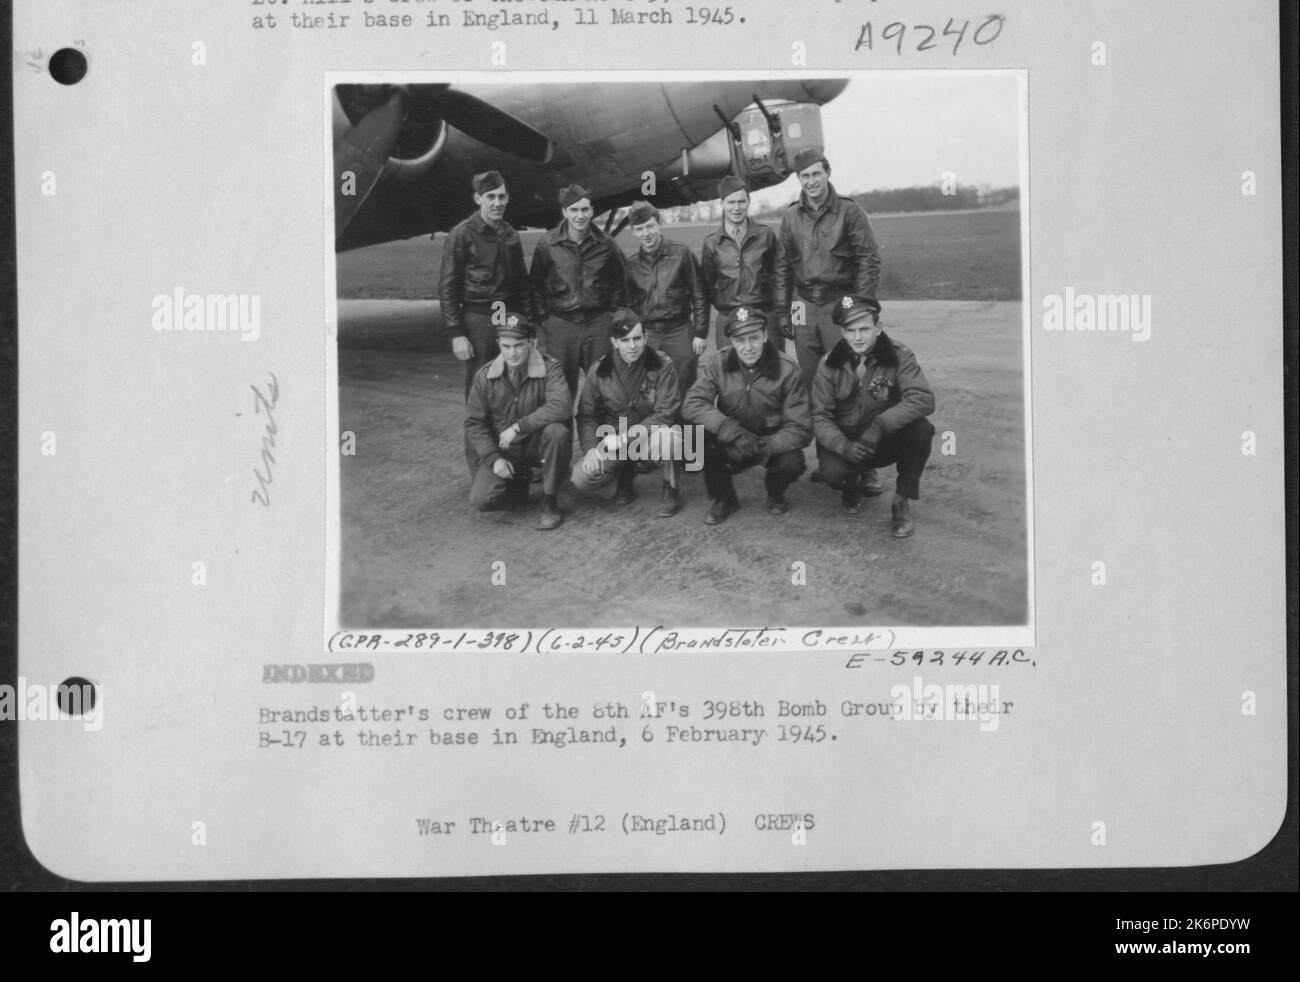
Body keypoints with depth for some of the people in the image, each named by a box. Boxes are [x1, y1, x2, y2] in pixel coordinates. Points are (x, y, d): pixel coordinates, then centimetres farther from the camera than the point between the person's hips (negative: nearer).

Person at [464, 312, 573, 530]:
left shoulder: (550, 369, -13)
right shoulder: (484, 376, -4)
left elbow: (562, 406, -30)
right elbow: (474, 423, 0)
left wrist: (518, 427, -28)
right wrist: (494, 459, -15)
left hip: (537, 444, -1)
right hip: (501, 451, 2)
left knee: (558, 432, -36)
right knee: (481, 499, -22)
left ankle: (550, 501, -14)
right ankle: (519, 484, 15)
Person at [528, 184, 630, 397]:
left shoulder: (605, 244, 1)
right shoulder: (547, 244, -3)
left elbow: (619, 281, 13)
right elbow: (535, 283, 7)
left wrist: (615, 313, 7)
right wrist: (542, 315, 2)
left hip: (599, 322, 1)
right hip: (560, 323, -1)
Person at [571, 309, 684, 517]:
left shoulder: (662, 365, -13)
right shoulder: (599, 371, -5)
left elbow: (665, 413, -17)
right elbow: (587, 416, 1)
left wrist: (623, 438, -24)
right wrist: (591, 449, -17)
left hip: (650, 433, -2)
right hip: (613, 443, 3)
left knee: (670, 437, -39)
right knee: (582, 478, -21)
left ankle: (671, 490, -7)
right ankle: (626, 473, 13)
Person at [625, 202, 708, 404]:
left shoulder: (681, 254, -1)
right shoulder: (631, 263, 7)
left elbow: (698, 295, 0)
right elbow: (627, 303, 16)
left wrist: (701, 333, -4)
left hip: (680, 332, -2)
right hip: (647, 335, 2)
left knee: (682, 394, 0)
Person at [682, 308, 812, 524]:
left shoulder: (787, 369, -15)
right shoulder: (717, 363, -12)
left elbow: (800, 429, -17)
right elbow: (692, 405, -23)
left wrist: (765, 447, -34)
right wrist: (734, 432, -37)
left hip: (772, 440, -1)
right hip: (731, 443, 1)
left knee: (792, 463, -33)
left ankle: (775, 494, 7)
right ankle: (724, 497, -2)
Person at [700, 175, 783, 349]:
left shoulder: (765, 235, 5)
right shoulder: (711, 242, 6)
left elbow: (779, 273, 10)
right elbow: (706, 282, 14)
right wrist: (721, 304, 4)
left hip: (766, 315, 0)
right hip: (728, 319, 0)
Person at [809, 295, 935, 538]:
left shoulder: (899, 356, -11)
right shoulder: (830, 365, -6)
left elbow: (924, 399, -25)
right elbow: (820, 417, -9)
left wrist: (880, 425, -37)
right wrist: (844, 446, -29)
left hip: (887, 441, 0)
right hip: (845, 440, 0)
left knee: (921, 430, -31)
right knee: (833, 473, -32)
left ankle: (901, 503, -9)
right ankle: (852, 484, 11)